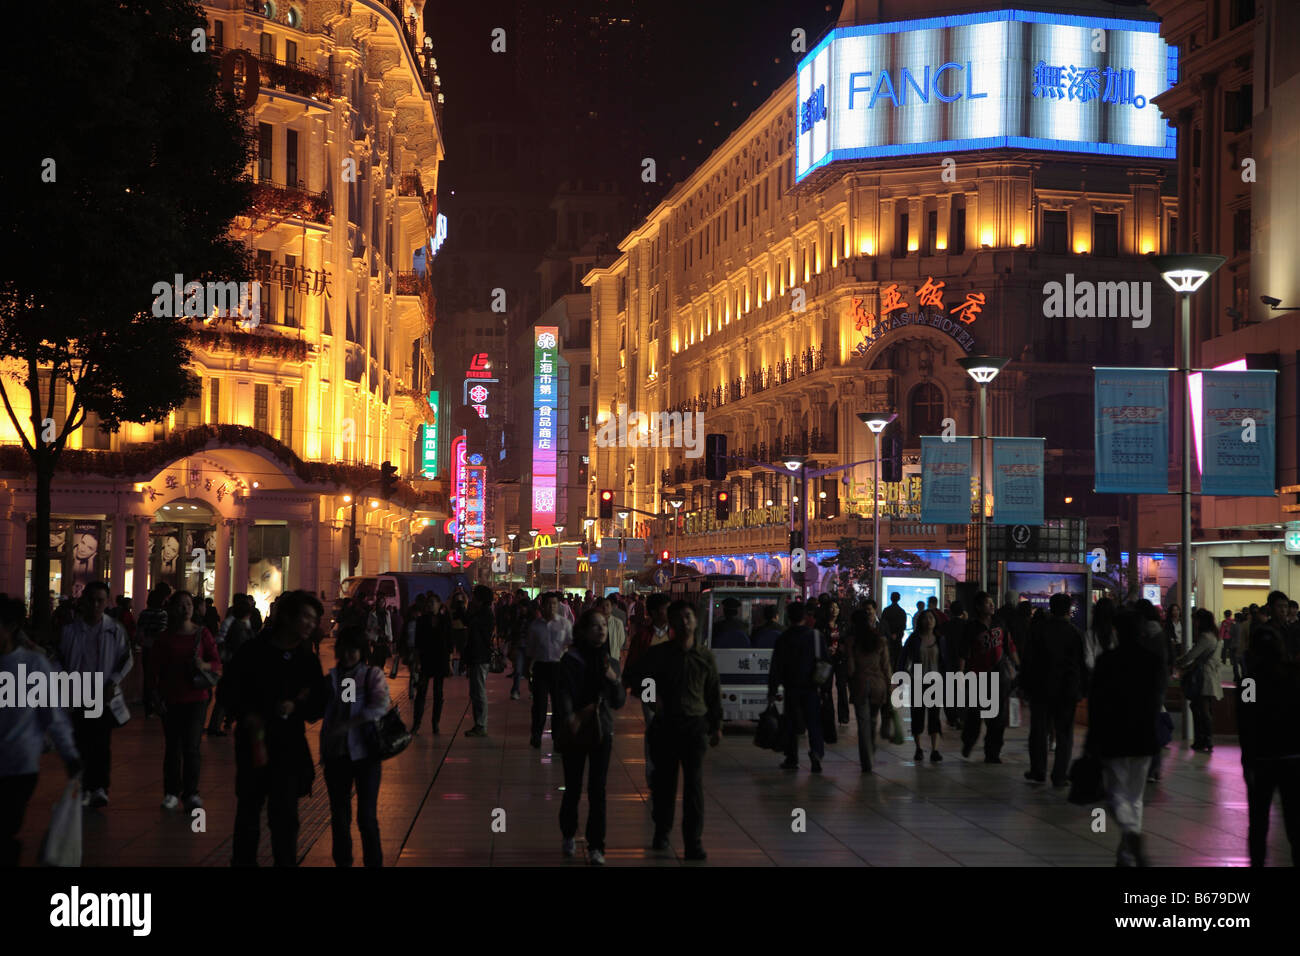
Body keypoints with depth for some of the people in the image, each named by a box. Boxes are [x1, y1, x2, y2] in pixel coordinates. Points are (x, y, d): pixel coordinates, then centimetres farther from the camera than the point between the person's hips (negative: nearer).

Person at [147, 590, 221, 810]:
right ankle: (171, 792, 14)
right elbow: (154, 668, 3)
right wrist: (155, 696, -5)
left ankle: (191, 793, 2)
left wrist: (205, 665, -18)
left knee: (191, 746, -5)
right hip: (170, 699, 1)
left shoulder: (202, 634, 2)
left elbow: (217, 663, 4)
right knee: (172, 746, 5)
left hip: (196, 697, -1)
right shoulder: (165, 637, 3)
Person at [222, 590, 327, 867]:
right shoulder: (254, 651, -5)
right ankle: (243, 860, 29)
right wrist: (245, 714, -16)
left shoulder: (308, 659, 2)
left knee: (285, 813, 0)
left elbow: (319, 705, 6)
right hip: (253, 740, -1)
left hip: (289, 745, 1)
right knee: (249, 808, 12)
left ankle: (286, 862, 11)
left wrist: (296, 708, -14)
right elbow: (227, 689, 0)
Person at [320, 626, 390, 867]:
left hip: (364, 754, -3)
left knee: (367, 816, -2)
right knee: (339, 815, 10)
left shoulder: (372, 675, 0)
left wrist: (347, 724, -23)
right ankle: (342, 861, 22)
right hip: (336, 754, 3)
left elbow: (381, 705, -16)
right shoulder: (330, 678, 10)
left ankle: (374, 862, 8)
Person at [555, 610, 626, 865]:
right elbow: (563, 696, -14)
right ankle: (568, 836, 29)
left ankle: (596, 847, 5)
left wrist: (614, 679, -11)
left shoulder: (610, 661, 7)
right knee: (573, 788, 5)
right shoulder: (571, 660, -8)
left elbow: (619, 702, 7)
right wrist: (571, 721, -29)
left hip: (602, 731, 3)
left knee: (598, 790, -1)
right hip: (576, 732, -3)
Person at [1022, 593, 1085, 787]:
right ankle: (1060, 776, 3)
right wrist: (1080, 690, 8)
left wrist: (1026, 685, 6)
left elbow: (1029, 662, -2)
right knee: (1064, 734, 6)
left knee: (1039, 731, 11)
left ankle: (1038, 772, 16)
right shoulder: (1075, 634, -5)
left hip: (1041, 690, 0)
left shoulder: (1039, 632, -5)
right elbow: (1082, 664, -1)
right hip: (1067, 691, 0)